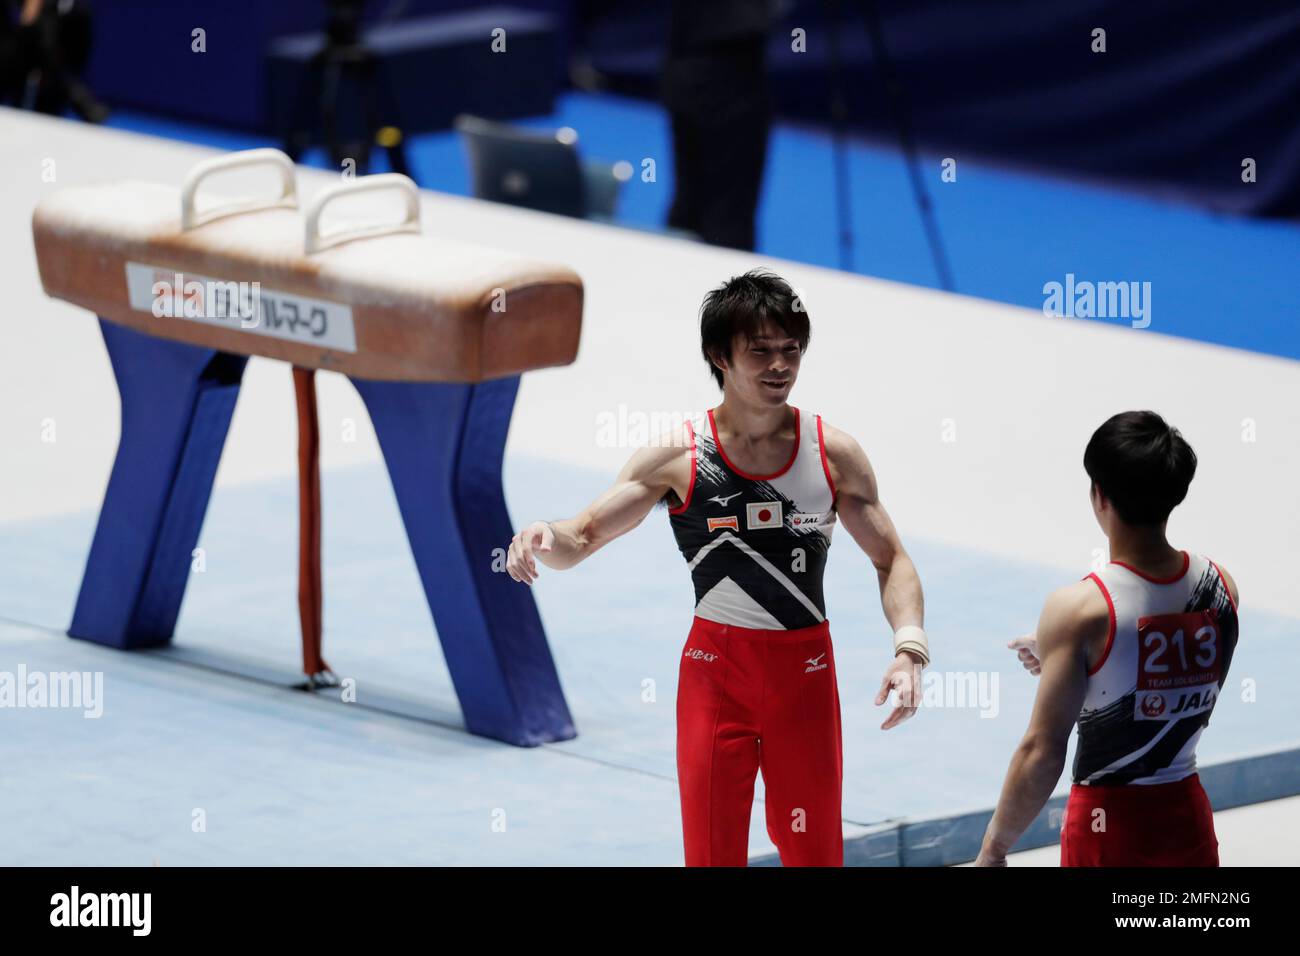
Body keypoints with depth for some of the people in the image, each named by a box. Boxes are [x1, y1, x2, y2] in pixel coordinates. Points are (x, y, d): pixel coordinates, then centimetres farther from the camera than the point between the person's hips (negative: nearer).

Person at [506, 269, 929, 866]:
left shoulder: (833, 454, -2)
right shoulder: (678, 457, -5)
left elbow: (891, 560, 5)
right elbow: (581, 539, -4)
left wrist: (909, 647, -12)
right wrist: (543, 536, -28)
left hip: (806, 671, 1)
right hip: (715, 670, -1)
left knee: (815, 852, 7)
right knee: (712, 851, 0)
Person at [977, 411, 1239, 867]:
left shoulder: (1078, 610, -19)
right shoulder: (1220, 586, -3)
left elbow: (1042, 753, -18)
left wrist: (993, 849, -7)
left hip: (1110, 823, -5)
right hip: (1187, 815, 5)